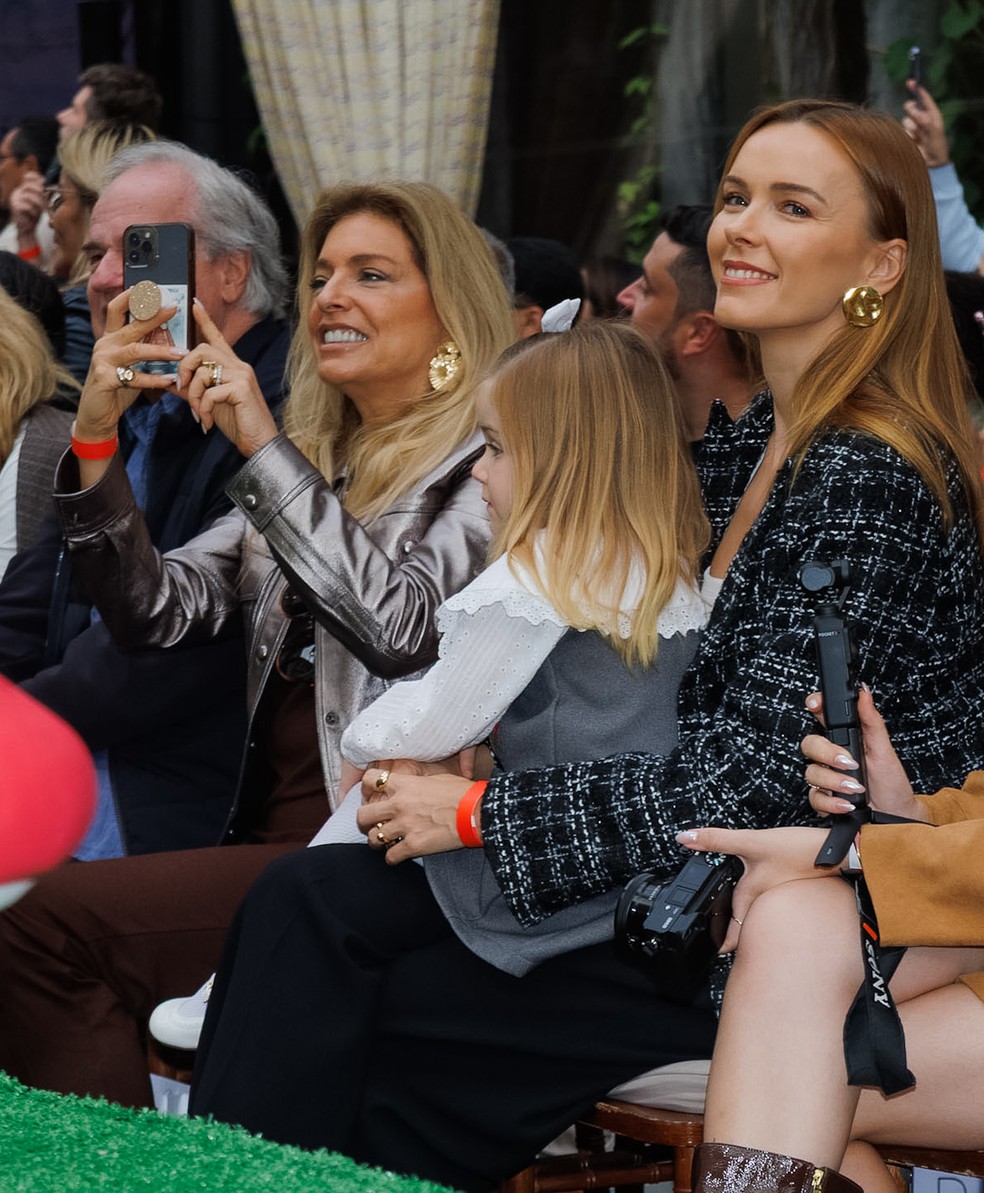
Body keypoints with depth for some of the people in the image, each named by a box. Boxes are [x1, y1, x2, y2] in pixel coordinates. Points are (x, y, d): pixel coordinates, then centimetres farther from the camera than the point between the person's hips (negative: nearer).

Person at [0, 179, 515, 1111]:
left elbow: (400, 624, -18)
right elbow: (158, 612, 12)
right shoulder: (309, 463, 21)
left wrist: (263, 447, -14)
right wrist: (95, 439, -1)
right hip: (273, 840, 7)